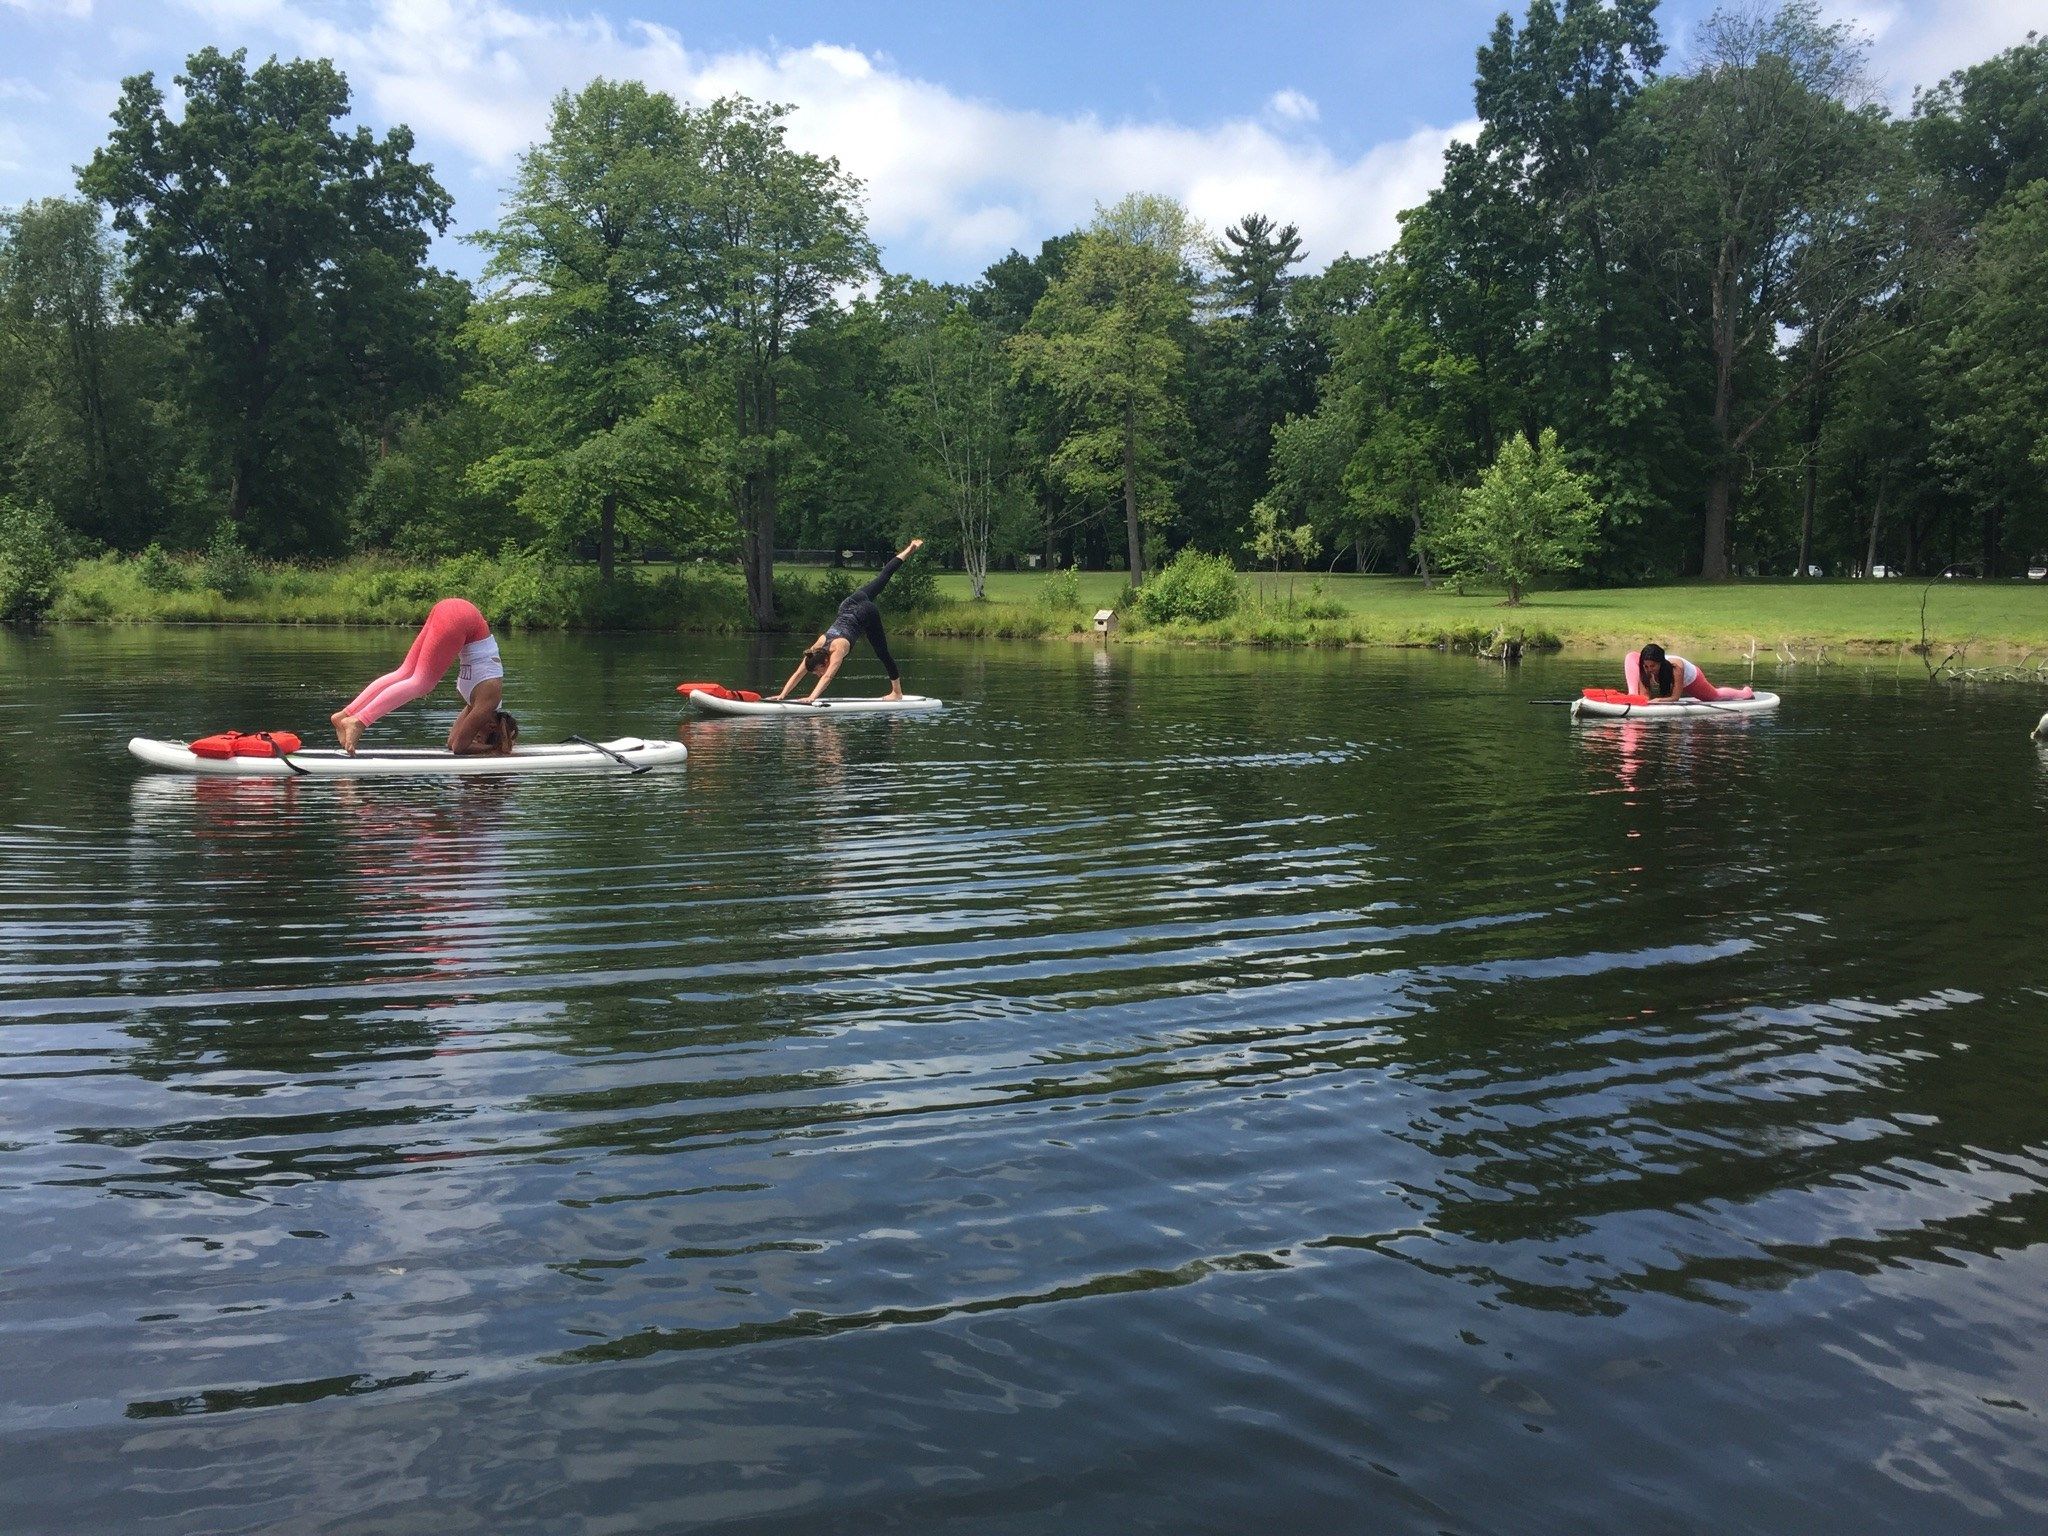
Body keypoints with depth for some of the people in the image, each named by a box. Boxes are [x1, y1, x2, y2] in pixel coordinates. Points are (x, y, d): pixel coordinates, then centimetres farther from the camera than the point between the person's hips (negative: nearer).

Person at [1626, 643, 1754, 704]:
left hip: (1691, 679, -3)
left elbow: (1675, 697, -41)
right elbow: (1645, 695, -32)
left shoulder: (1675, 668, -47)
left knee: (1716, 695, 28)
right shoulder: (1645, 668, -37)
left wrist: (1658, 700, -58)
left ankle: (1746, 693, 59)